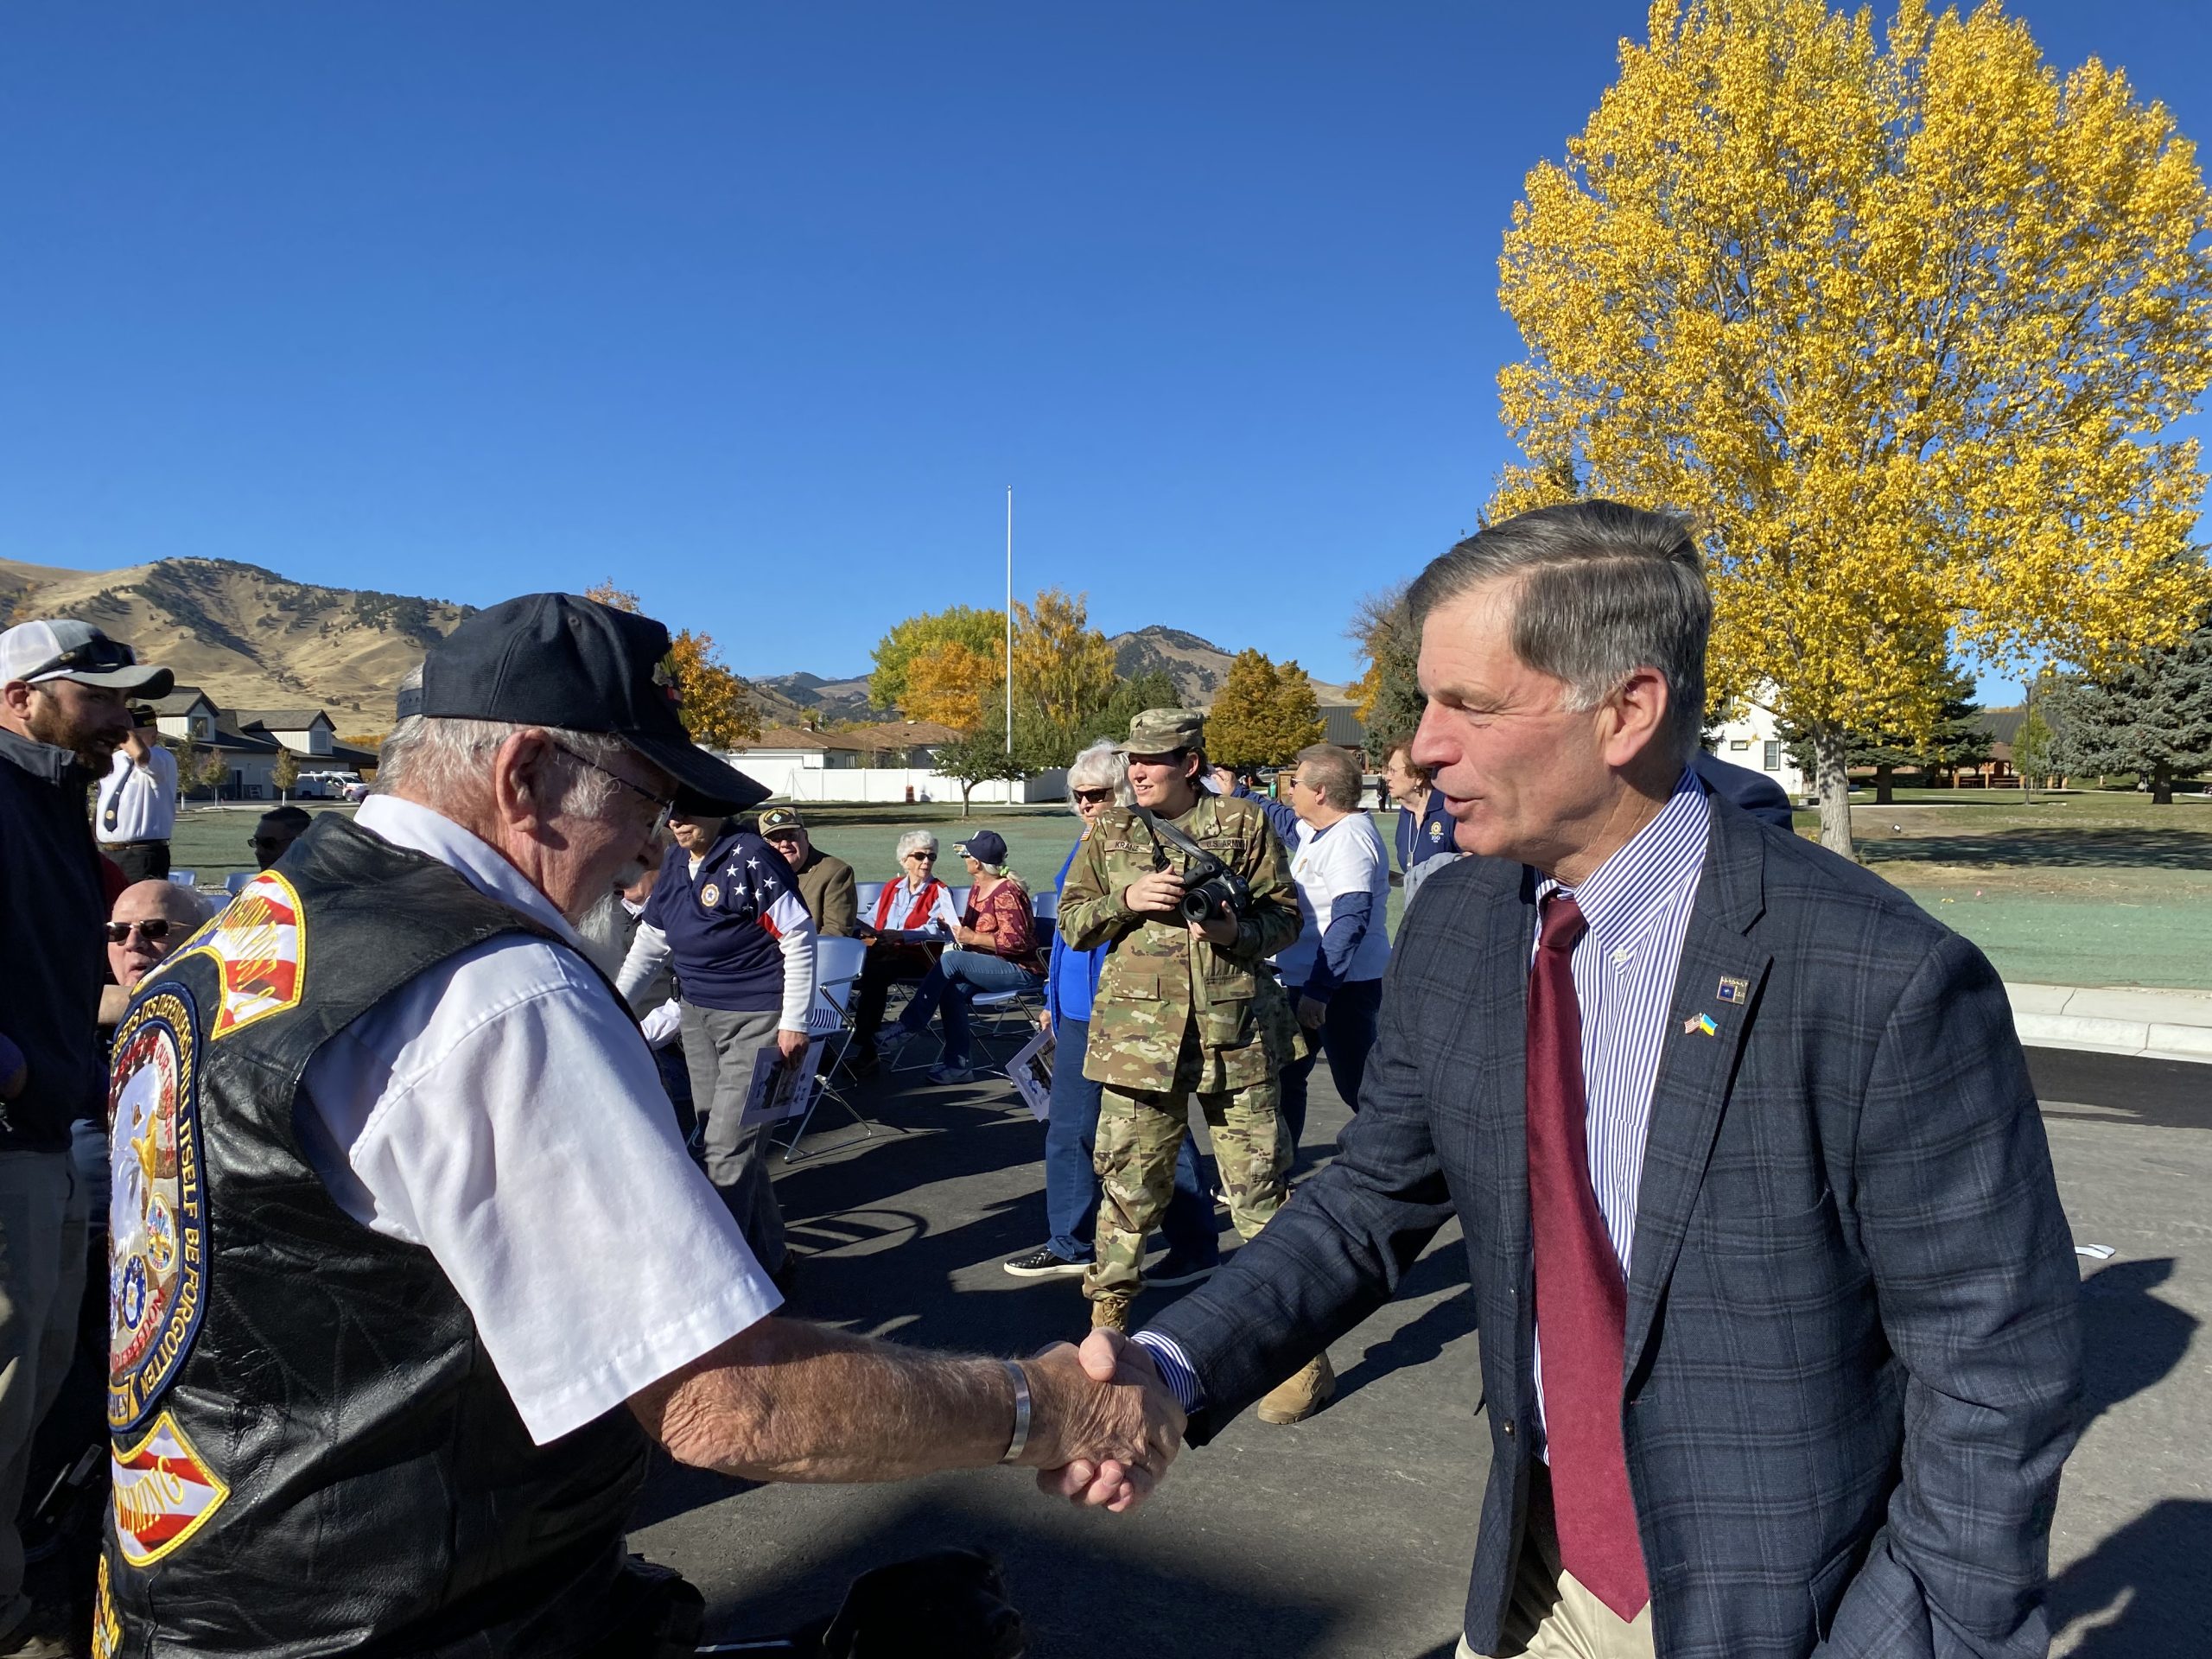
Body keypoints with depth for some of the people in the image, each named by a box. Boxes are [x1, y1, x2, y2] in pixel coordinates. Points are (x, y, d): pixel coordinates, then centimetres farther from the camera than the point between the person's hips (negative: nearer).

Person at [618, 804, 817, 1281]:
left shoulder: (750, 857, -16)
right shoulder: (675, 863, 6)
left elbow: (799, 938, -16)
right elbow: (649, 944, 16)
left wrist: (794, 1022, -17)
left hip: (756, 1020, -8)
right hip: (698, 1017, 8)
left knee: (729, 1149, -8)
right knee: (736, 1143, 13)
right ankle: (767, 1257, 27)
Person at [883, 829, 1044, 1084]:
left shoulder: (1006, 893, -19)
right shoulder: (978, 887, 10)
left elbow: (1016, 941, -24)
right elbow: (974, 925, 22)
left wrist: (972, 938, -22)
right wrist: (955, 923, 1)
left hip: (1023, 970, -8)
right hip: (992, 967, 8)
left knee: (951, 960, -24)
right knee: (951, 989, -19)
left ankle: (910, 1026, -14)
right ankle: (958, 1064, -14)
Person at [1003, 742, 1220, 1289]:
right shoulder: (1085, 845, 13)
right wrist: (1053, 998, 21)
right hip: (1079, 1010, 9)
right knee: (1069, 1127, 13)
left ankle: (1195, 1248, 18)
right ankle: (1071, 1246, 26)